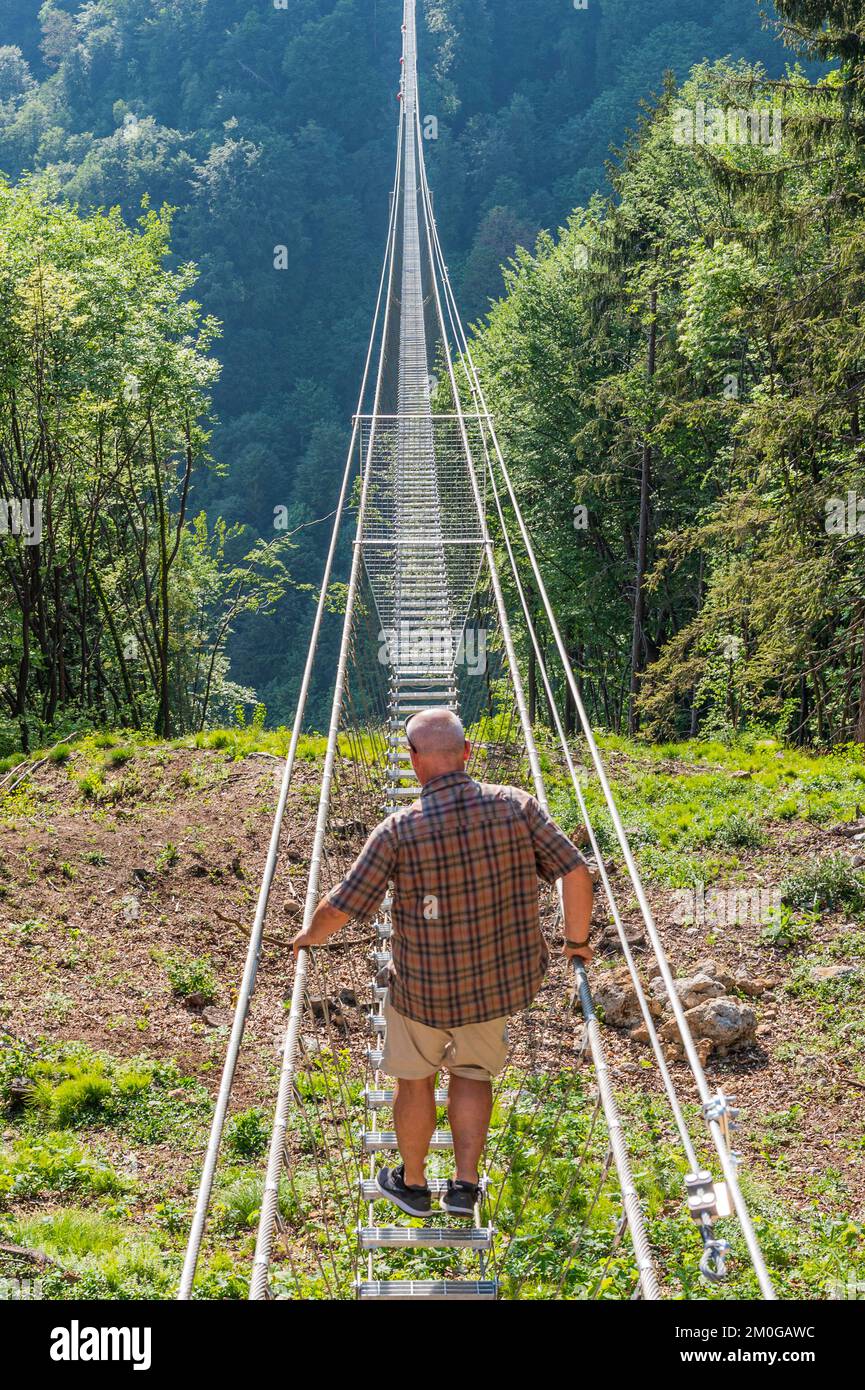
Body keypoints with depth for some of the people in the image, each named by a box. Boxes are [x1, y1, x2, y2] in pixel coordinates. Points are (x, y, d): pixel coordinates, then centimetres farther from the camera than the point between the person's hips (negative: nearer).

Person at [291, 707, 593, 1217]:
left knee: (416, 1080, 21)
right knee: (473, 1074, 25)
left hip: (421, 988, -2)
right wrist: (577, 940, 6)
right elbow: (575, 872, -10)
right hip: (501, 981, 3)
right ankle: (466, 1185, 20)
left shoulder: (400, 830, -20)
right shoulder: (517, 805, -13)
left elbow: (341, 907, -13)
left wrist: (310, 937, 8)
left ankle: (413, 1183, 38)